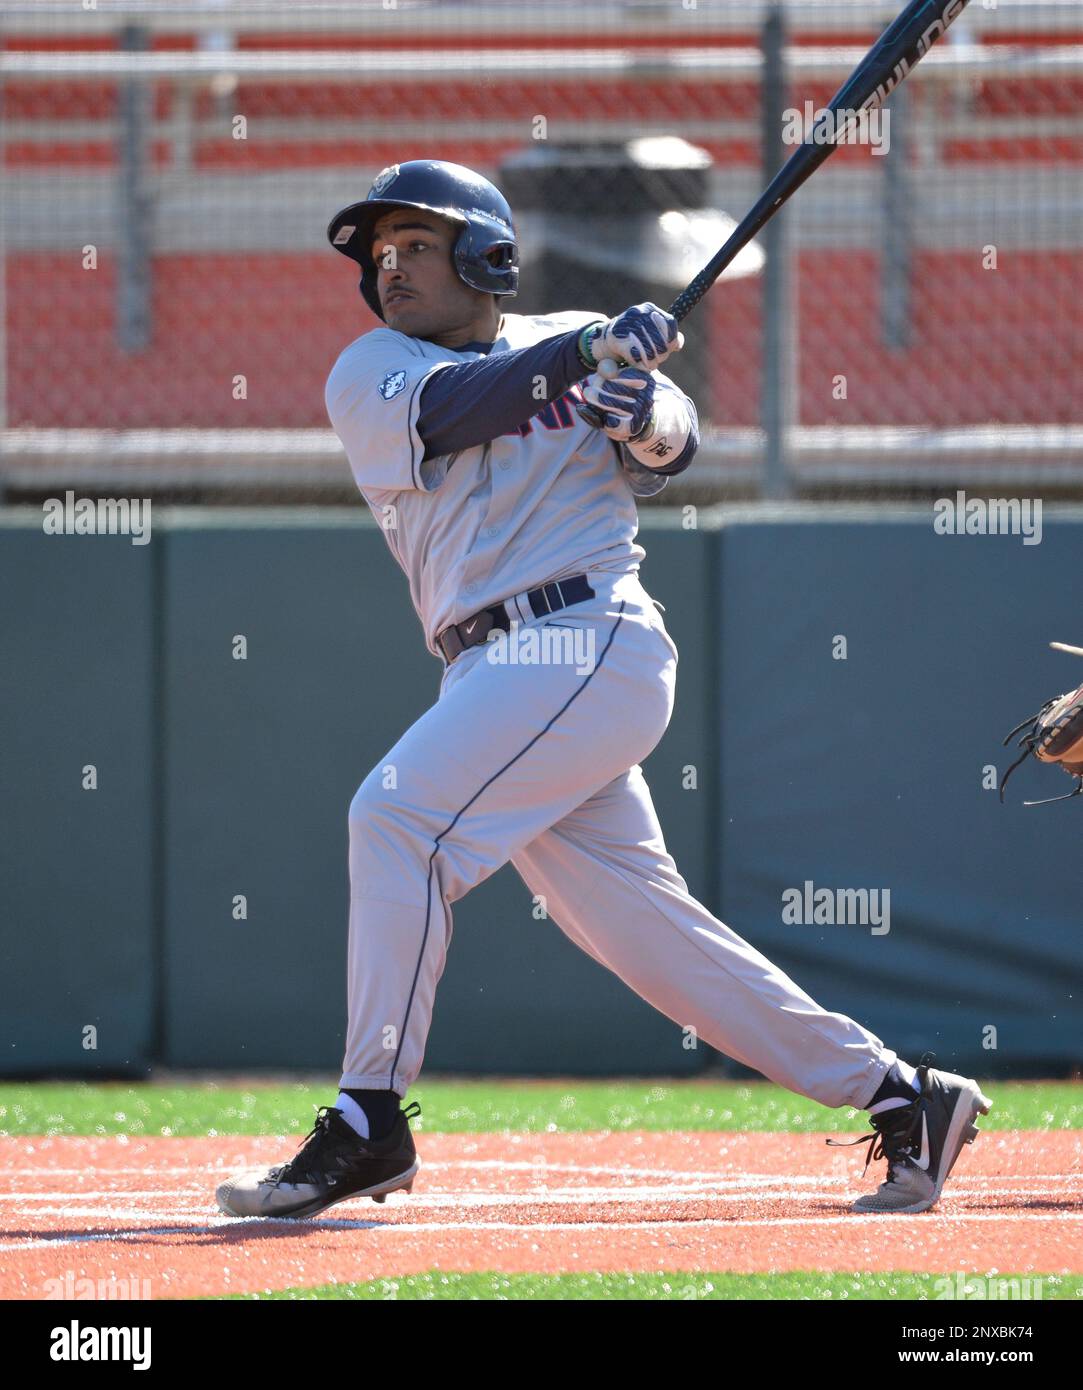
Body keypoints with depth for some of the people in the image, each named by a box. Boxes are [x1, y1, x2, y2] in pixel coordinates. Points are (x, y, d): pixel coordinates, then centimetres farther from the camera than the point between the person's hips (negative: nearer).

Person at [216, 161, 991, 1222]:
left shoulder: (577, 341, 9)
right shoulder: (368, 373, 12)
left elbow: (671, 450, -4)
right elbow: (446, 410, -9)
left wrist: (648, 424, -28)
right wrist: (585, 358, -25)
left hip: (588, 638, -5)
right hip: (495, 666, 5)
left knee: (398, 816, -21)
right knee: (634, 920, 5)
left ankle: (368, 1124, -20)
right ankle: (900, 1095, 13)